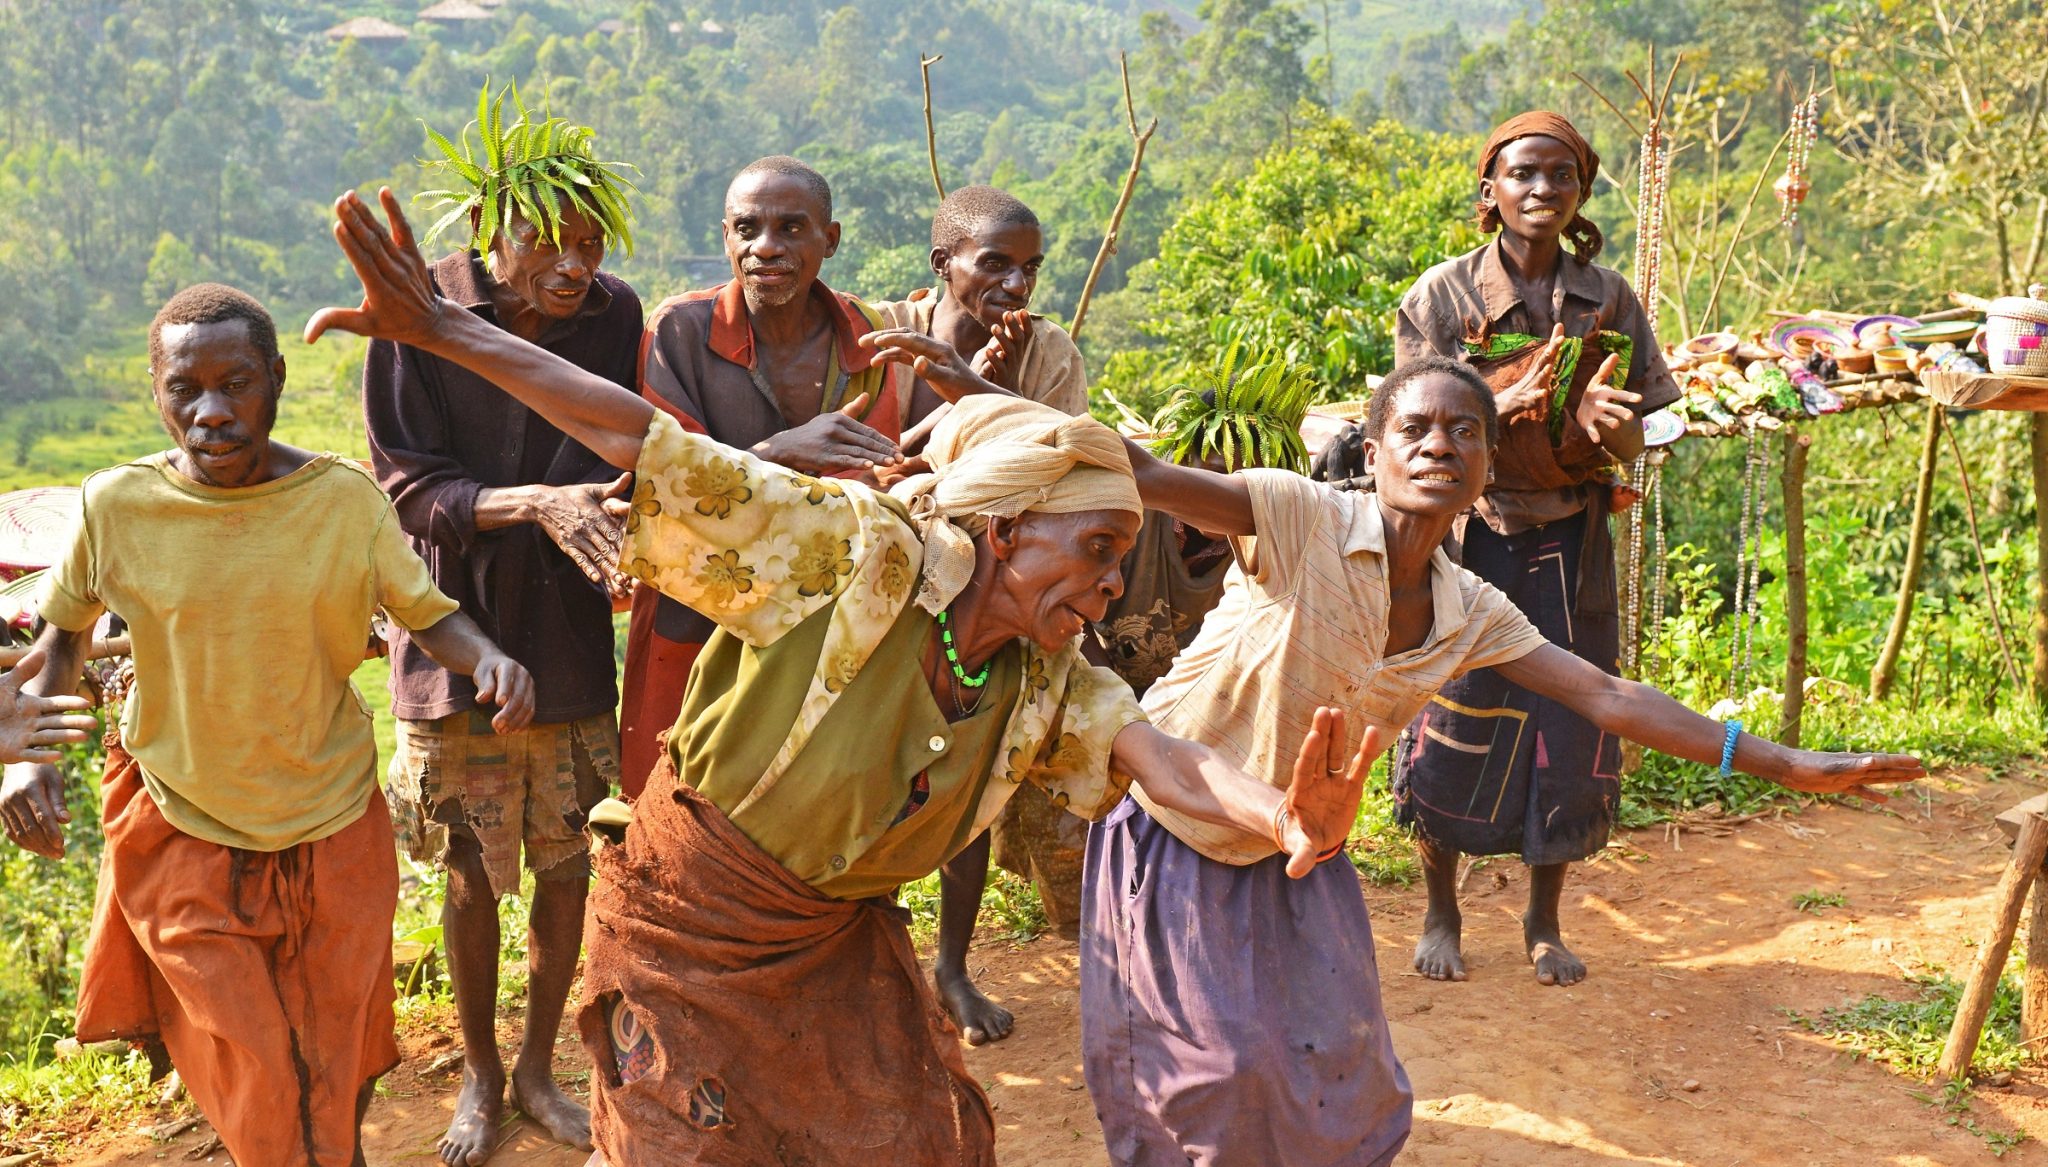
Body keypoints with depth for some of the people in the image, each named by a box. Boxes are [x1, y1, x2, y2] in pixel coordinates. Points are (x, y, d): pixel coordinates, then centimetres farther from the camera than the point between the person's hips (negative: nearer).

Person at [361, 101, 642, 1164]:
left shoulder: (613, 313, -7)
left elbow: (617, 464, 2)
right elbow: (409, 489, -13)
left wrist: (603, 517, -21)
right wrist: (536, 503, -28)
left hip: (570, 641, 2)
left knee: (568, 870, 12)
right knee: (473, 879, 12)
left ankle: (538, 1066, 35)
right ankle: (480, 1076, 36)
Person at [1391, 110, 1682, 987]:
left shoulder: (1607, 299, 2)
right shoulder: (1444, 294, -5)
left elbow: (1633, 444, 2)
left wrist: (1600, 421, -21)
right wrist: (1507, 403, -26)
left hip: (1570, 541, 2)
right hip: (1469, 535, -2)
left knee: (1568, 724, 6)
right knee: (1453, 724, 3)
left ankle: (1544, 921, 25)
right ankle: (1441, 913, 24)